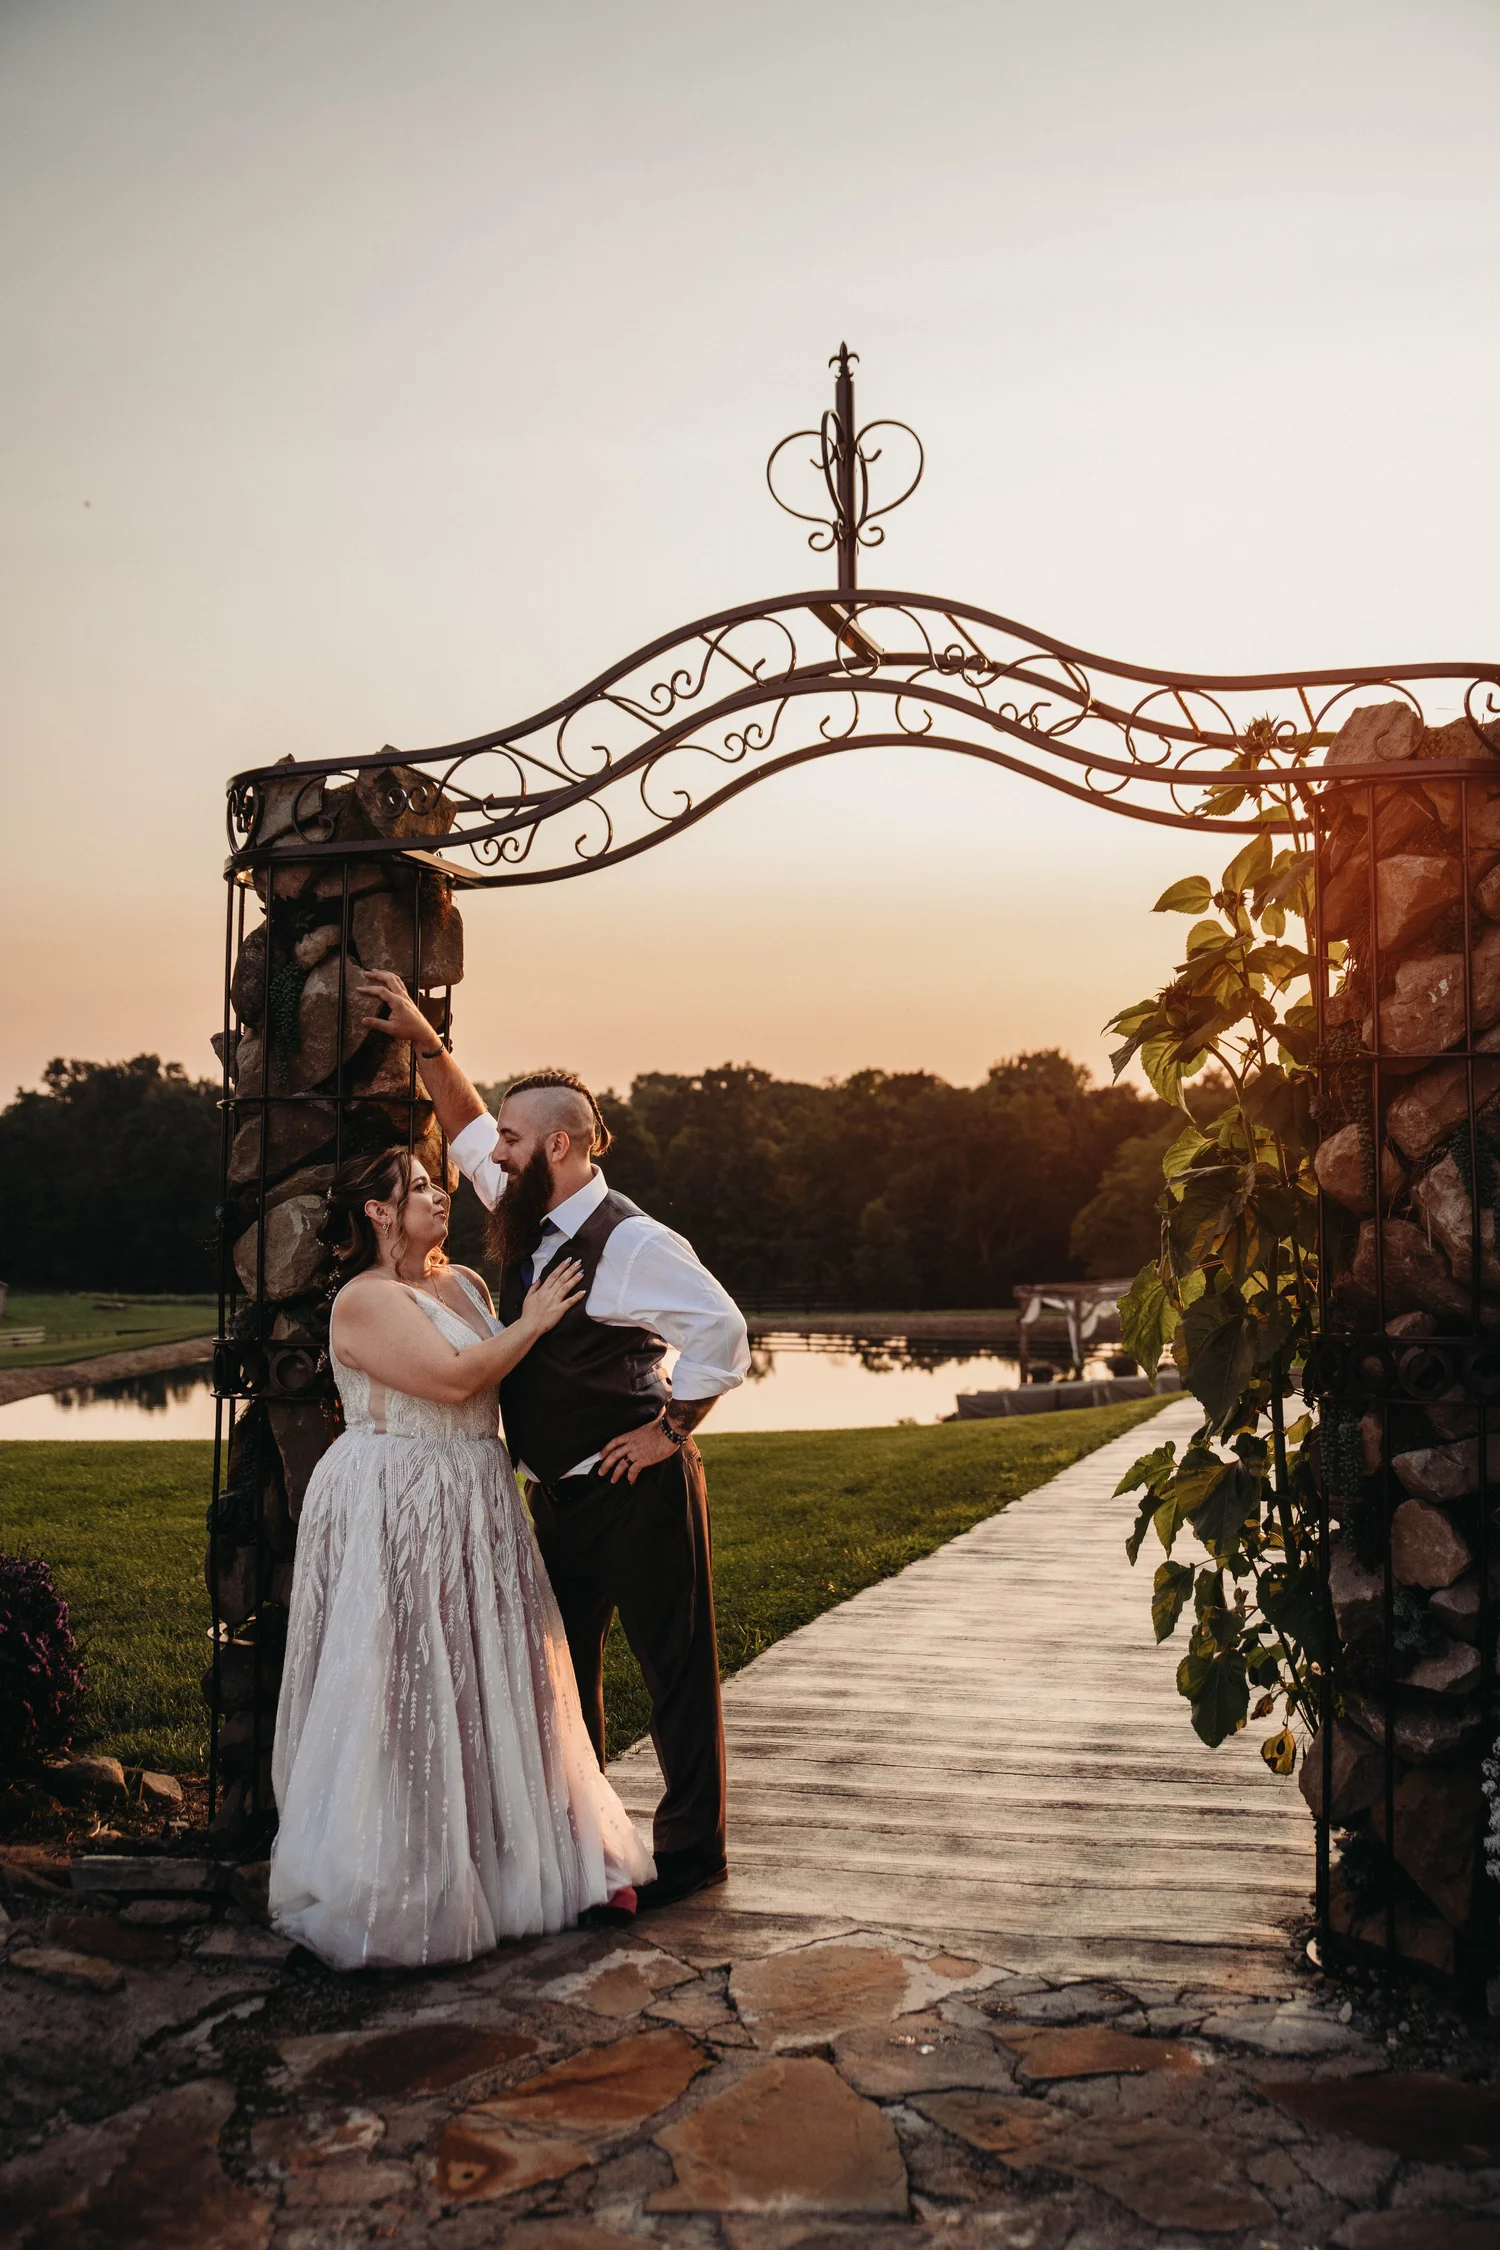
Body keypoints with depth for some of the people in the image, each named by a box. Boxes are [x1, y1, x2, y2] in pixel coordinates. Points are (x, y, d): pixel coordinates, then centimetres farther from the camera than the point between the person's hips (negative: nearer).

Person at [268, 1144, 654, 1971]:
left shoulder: (465, 1284, 11)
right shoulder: (365, 1301, -14)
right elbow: (454, 1378, -23)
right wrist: (531, 1323, -13)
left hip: (472, 1509, 8)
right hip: (394, 1517, -8)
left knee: (486, 1682, 14)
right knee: (404, 1691, -1)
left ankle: (503, 1859, 27)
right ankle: (401, 1883, 12)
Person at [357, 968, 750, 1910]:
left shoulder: (631, 1242, -19)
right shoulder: (528, 1222, 6)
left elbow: (723, 1334, -21)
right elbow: (469, 1131, 19)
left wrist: (670, 1430, -16)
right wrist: (426, 1043, 10)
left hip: (637, 1490, -9)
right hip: (560, 1493, 9)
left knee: (675, 1667, 3)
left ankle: (694, 1849, 14)